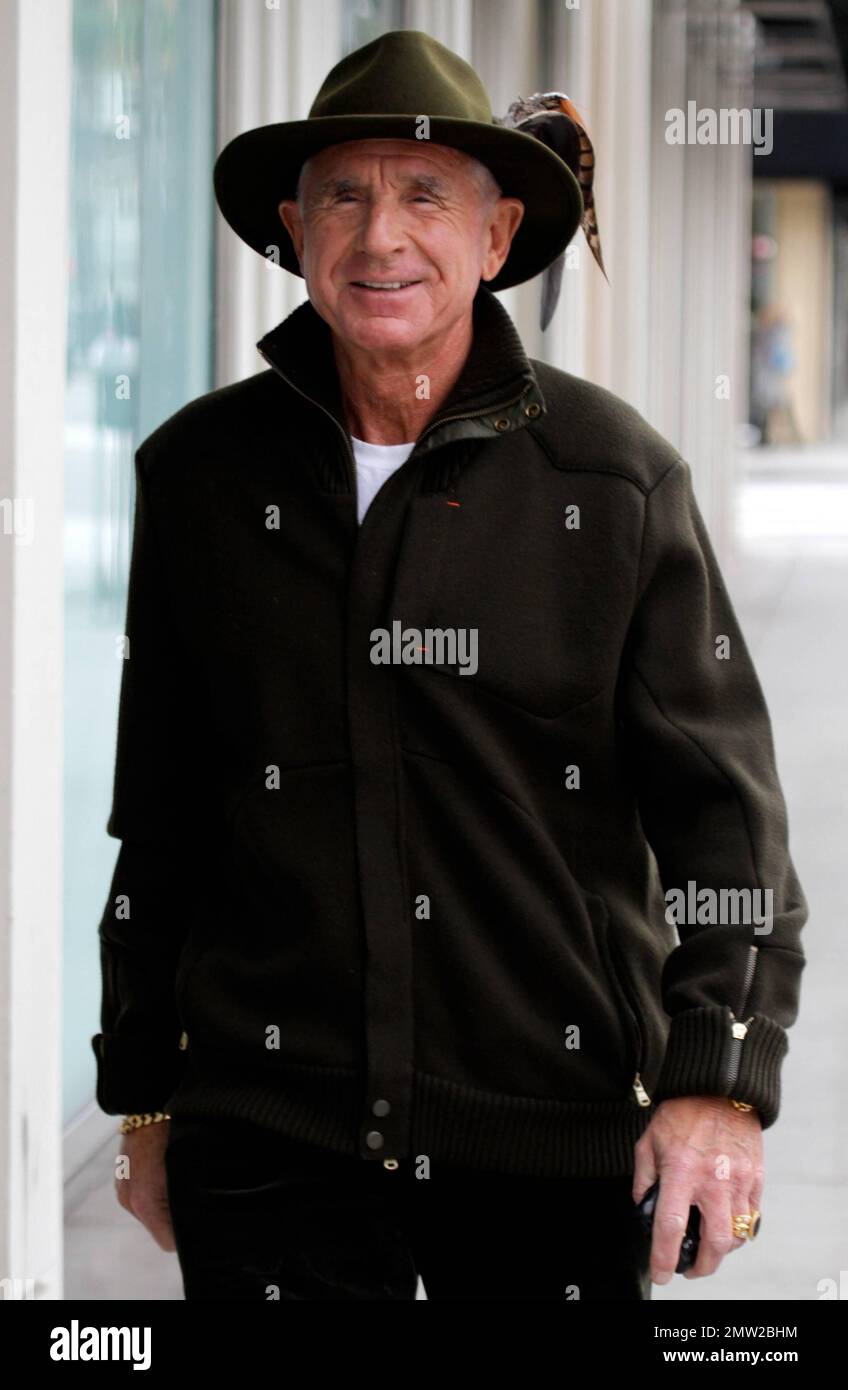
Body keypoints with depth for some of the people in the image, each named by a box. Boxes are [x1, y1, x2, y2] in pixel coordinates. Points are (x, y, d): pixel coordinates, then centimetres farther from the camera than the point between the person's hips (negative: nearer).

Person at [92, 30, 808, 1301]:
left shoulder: (617, 477, 0)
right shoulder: (202, 473, 6)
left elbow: (724, 807, 0)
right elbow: (157, 825, 13)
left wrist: (720, 1081, -11)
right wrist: (143, 1101, 14)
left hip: (557, 1140, -1)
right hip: (273, 1142, 1)